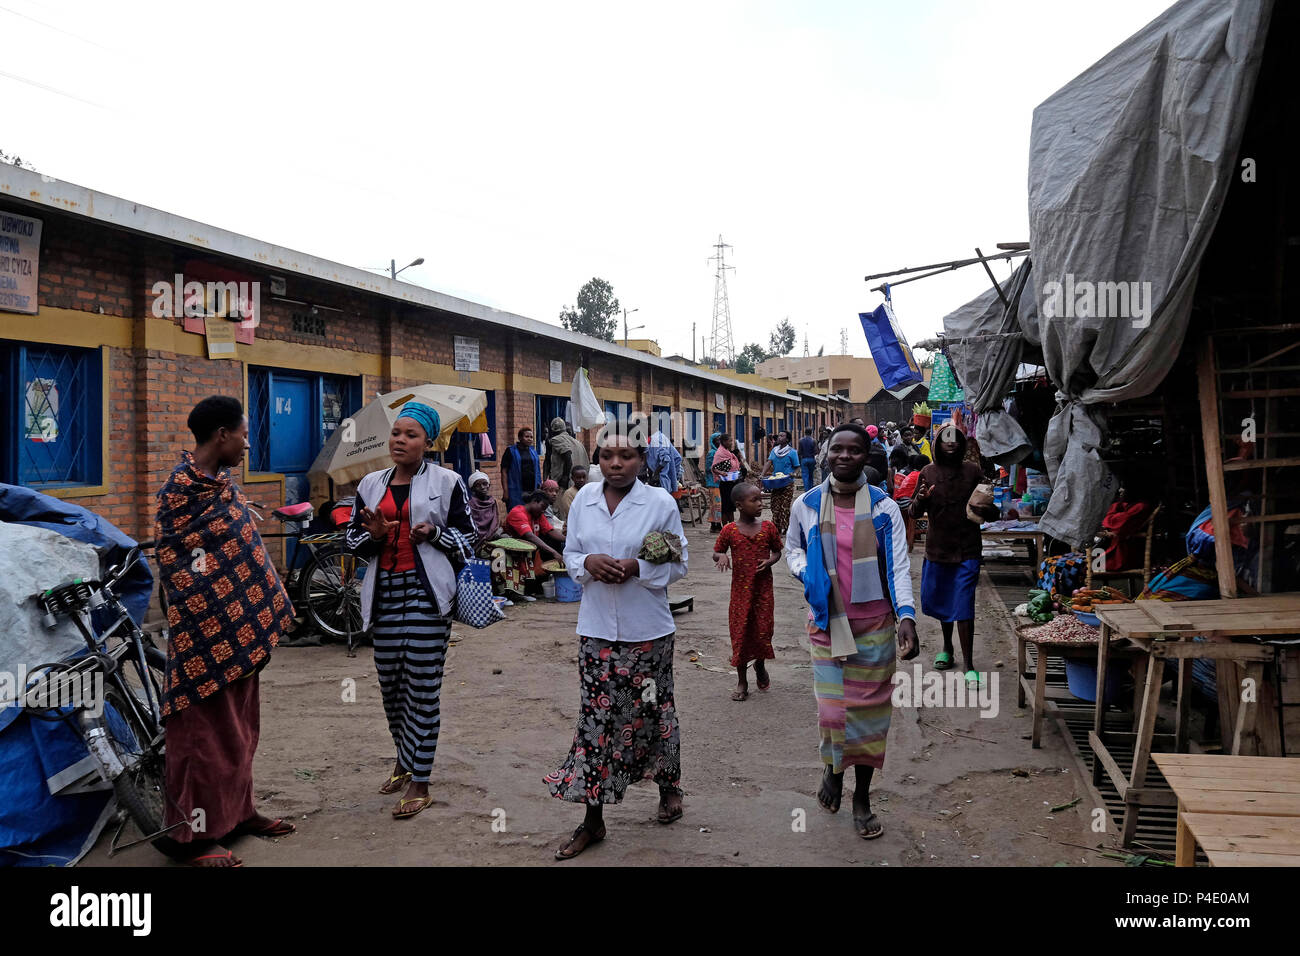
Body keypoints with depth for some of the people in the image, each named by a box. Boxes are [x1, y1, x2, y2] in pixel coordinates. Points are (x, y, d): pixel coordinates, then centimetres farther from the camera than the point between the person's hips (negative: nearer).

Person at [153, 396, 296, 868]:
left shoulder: (222, 480, 10)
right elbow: (173, 563, -17)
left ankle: (235, 811, 29)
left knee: (239, 727, 17)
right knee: (206, 731, -1)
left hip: (242, 629, 9)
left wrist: (268, 610, 16)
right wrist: (209, 630, -17)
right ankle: (187, 834, 10)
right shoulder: (182, 486, -17)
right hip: (208, 633, -9)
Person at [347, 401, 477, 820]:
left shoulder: (446, 482, 1)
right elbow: (352, 539, 16)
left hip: (427, 593, -4)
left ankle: (419, 783, 4)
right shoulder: (371, 484, 13)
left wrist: (434, 533, -14)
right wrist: (373, 535, -6)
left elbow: (468, 537, 4)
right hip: (385, 593, 4)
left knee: (422, 687, -4)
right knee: (390, 684, 10)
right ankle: (405, 759, 33)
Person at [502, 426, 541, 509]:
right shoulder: (511, 451, 0)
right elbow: (504, 471, -4)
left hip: (532, 490, 5)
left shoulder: (533, 451, 15)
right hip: (516, 492, -4)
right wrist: (506, 492, -11)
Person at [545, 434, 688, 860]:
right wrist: (588, 562, -13)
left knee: (653, 710, 11)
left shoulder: (661, 502, -5)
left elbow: (678, 565, -1)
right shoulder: (585, 497, 3)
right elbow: (570, 554, 10)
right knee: (596, 717, 4)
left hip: (647, 631, -2)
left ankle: (669, 787, 37)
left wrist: (637, 567, -18)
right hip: (596, 630, 2)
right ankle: (592, 820, 13)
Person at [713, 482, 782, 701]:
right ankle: (741, 681, 17)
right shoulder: (730, 531, -6)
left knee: (763, 629, 5)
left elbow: (777, 551, 10)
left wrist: (770, 561, -11)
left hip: (763, 587, 1)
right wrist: (721, 556, -19)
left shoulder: (768, 527, -2)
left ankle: (760, 665, 37)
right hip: (740, 589, -1)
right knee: (740, 631, 4)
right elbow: (716, 553, 4)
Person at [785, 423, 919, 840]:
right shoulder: (807, 504, 0)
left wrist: (906, 615, -22)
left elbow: (899, 565, -8)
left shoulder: (883, 507, -3)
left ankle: (863, 795, 25)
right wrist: (806, 571, -5)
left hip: (874, 623, 0)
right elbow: (791, 546, 17)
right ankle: (833, 769, 31)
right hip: (827, 621, 0)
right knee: (832, 709, -2)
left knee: (869, 710, 7)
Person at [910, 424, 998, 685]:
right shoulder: (928, 472, 1)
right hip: (937, 547, 3)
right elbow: (914, 513, 2)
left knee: (963, 607, -8)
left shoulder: (973, 472, -2)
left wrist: (985, 510, -23)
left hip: (967, 549, -3)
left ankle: (969, 666, -4)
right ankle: (947, 647, 40)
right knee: (939, 602, 17)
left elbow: (992, 512, 1)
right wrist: (921, 500, -20)